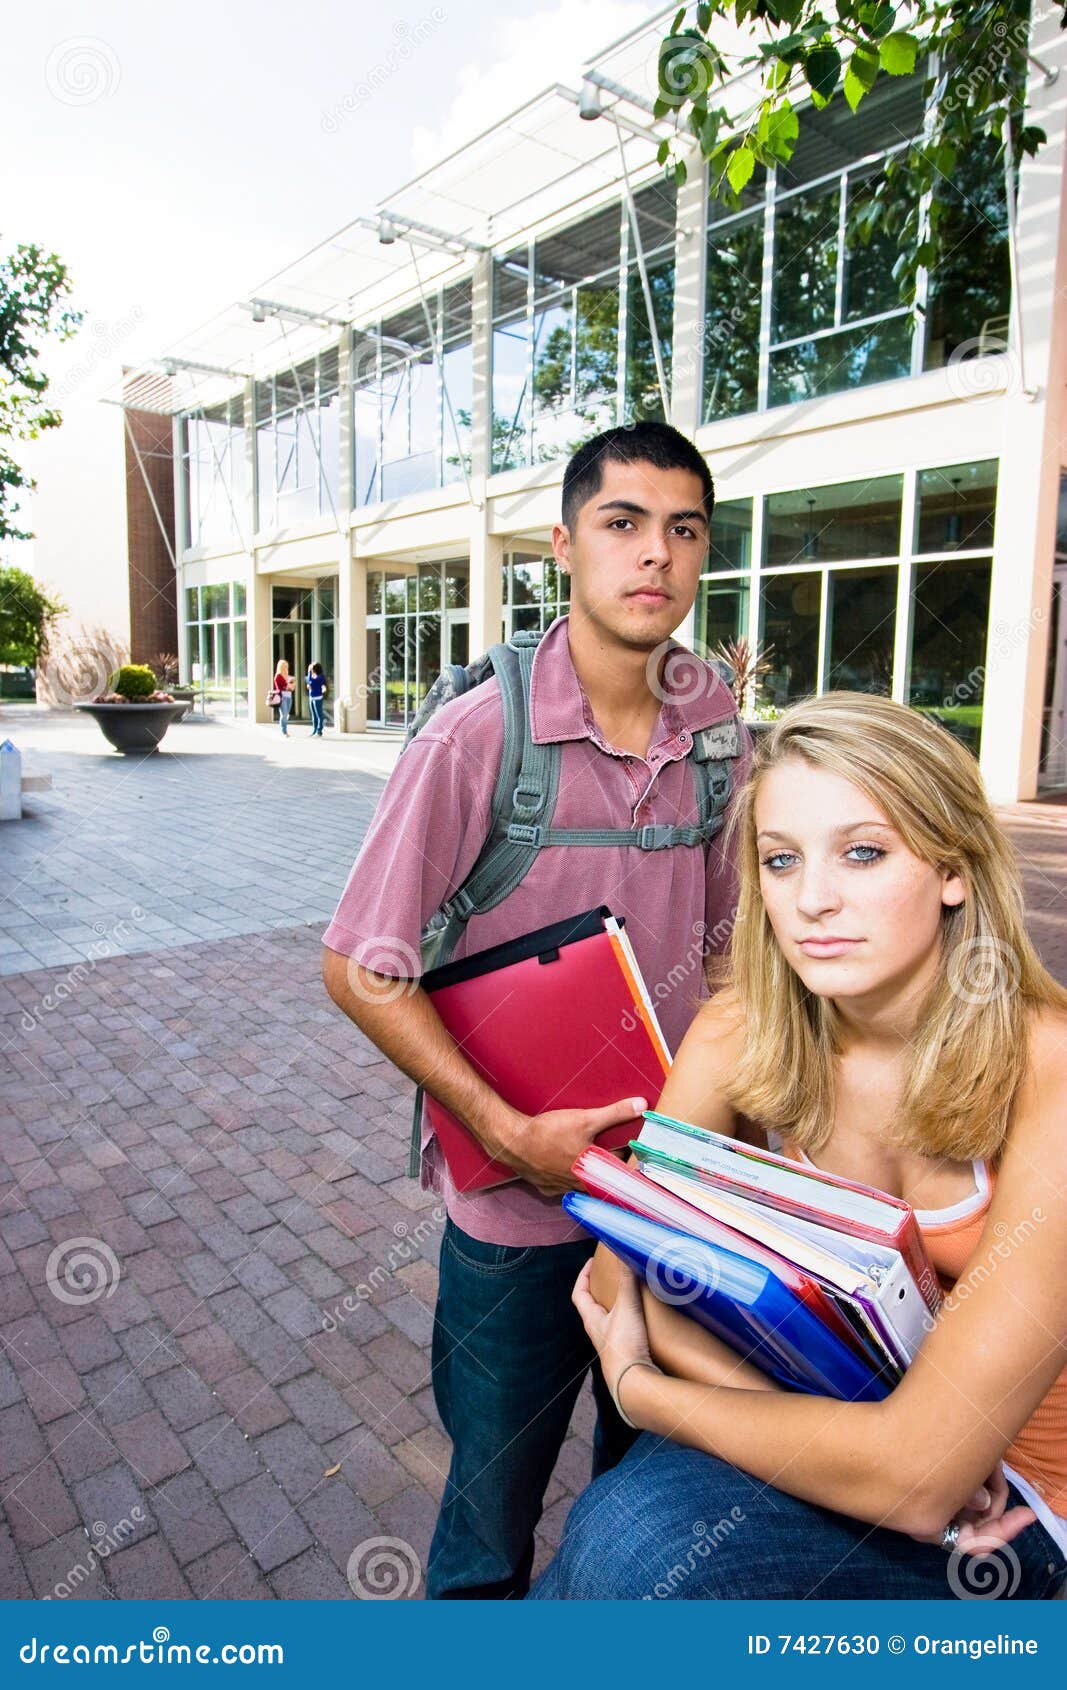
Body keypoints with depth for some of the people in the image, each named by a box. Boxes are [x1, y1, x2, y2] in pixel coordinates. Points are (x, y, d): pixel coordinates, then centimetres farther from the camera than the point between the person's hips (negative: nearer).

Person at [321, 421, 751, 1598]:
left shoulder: (719, 730, -3)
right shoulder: (478, 737, -18)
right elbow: (358, 970, -15)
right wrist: (508, 1132, -19)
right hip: (519, 1196, -4)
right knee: (494, 1506, 18)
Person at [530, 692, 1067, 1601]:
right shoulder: (742, 1032, -14)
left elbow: (917, 1472, -29)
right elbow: (621, 1271, -9)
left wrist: (638, 1386, -16)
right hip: (827, 1417, 3)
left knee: (636, 1533, -25)